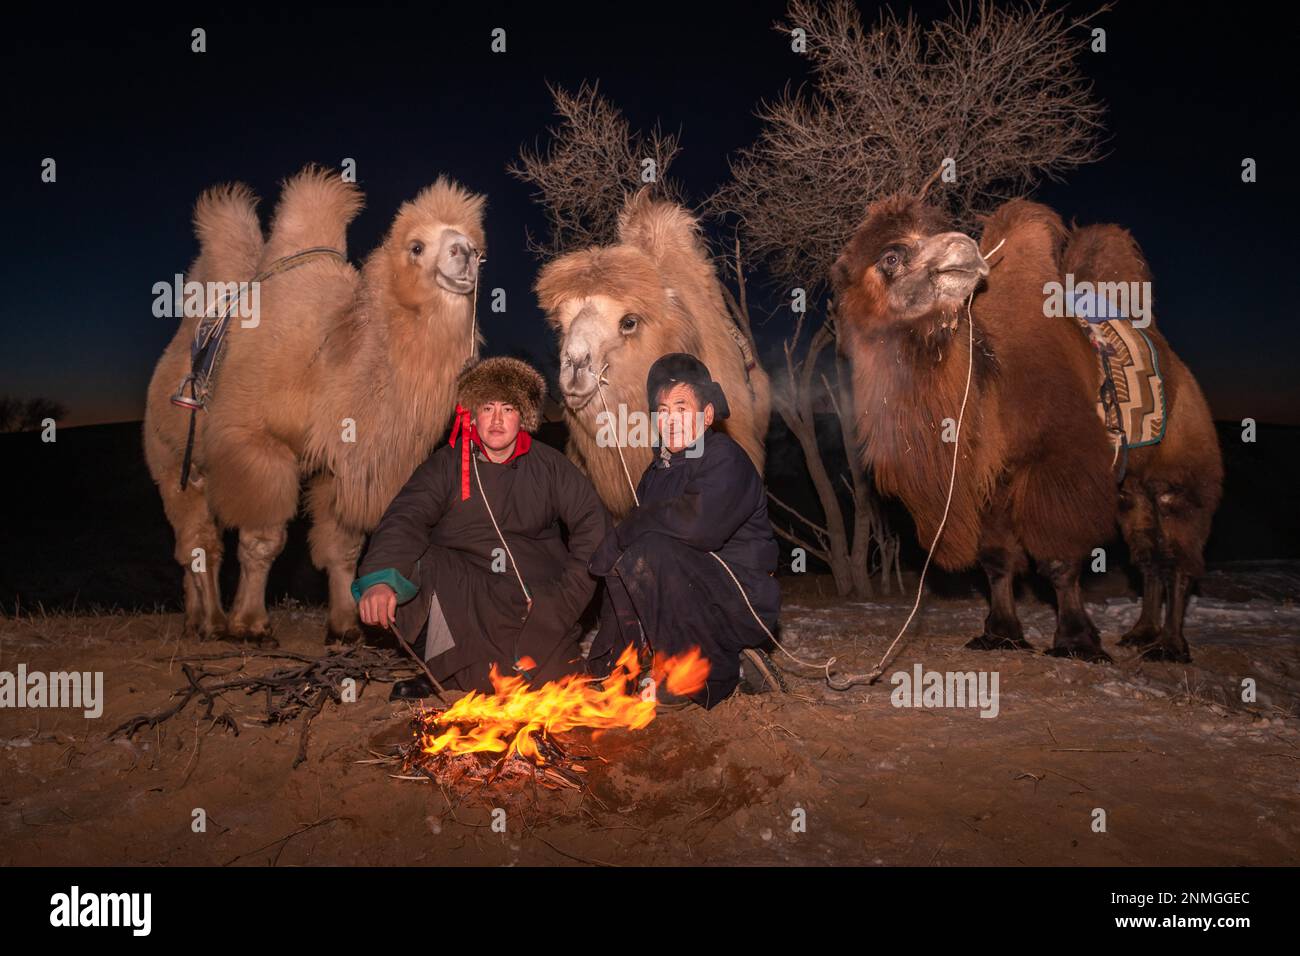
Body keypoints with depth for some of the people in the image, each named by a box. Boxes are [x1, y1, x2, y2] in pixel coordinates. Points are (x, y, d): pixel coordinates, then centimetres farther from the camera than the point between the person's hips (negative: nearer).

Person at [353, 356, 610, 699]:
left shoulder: (548, 465, 1)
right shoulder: (447, 463, -4)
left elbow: (593, 522, 2)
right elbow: (406, 517, -18)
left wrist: (570, 591, -7)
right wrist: (380, 578, -37)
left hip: (535, 587, 1)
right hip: (463, 588, -1)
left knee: (554, 681, -15)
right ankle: (441, 672, -10)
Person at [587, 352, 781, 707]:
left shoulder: (725, 459, -14)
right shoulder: (659, 470, 13)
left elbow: (698, 525, -30)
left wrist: (625, 533, -17)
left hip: (743, 604, -9)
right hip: (694, 598, 9)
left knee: (653, 553, -28)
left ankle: (717, 674, -14)